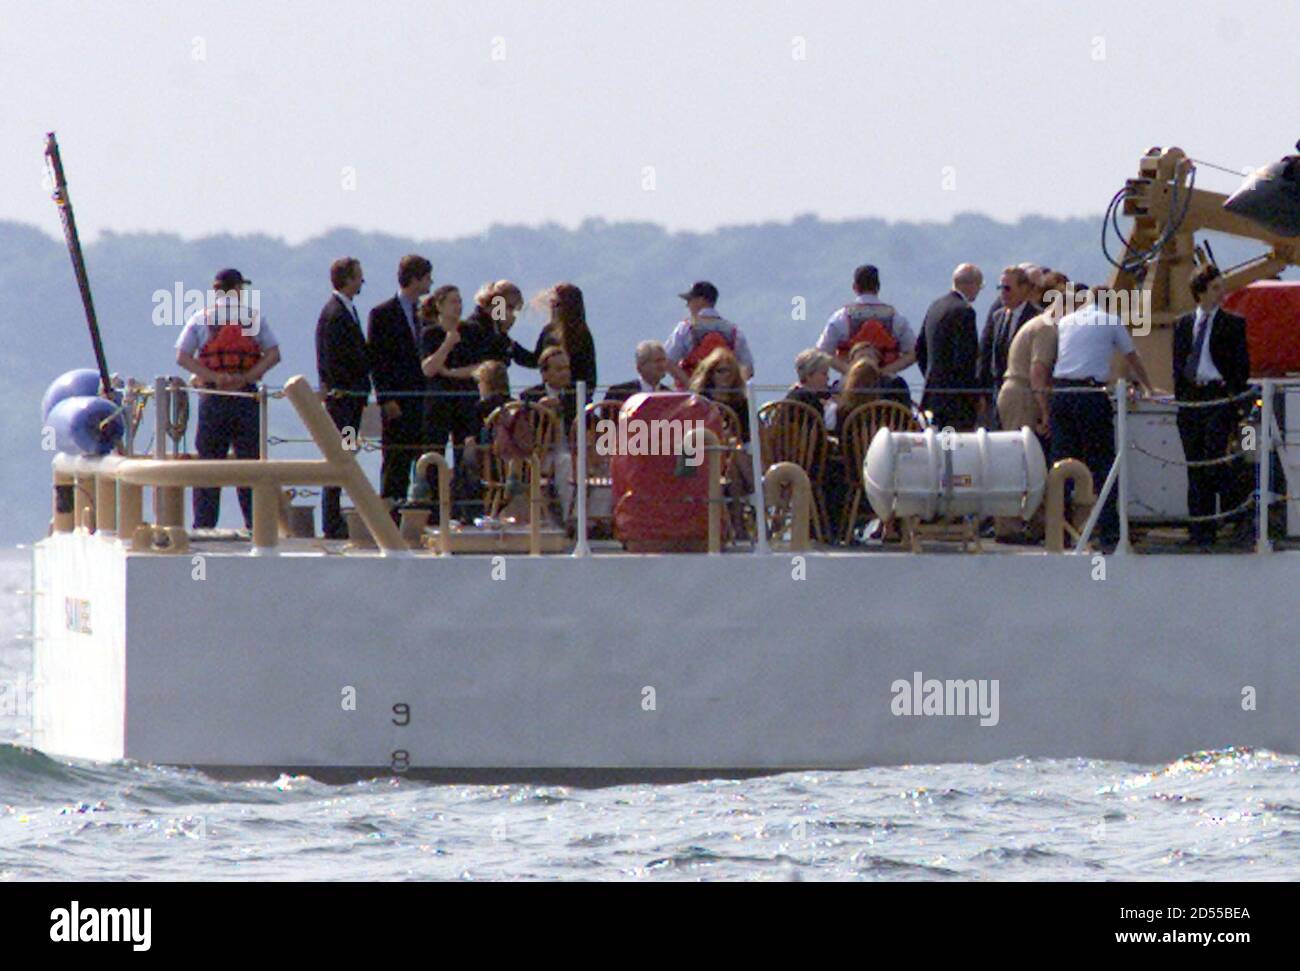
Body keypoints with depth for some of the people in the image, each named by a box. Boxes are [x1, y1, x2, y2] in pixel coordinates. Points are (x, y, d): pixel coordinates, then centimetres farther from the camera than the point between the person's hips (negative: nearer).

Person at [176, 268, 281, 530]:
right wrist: (246, 377, -9)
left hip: (212, 400, 0)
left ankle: (203, 524, 1)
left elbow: (183, 357, -6)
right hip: (247, 400, 0)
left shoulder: (200, 319, 3)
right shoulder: (255, 318, 3)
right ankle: (255, 523, 2)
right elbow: (273, 355, -3)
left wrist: (214, 378, -11)